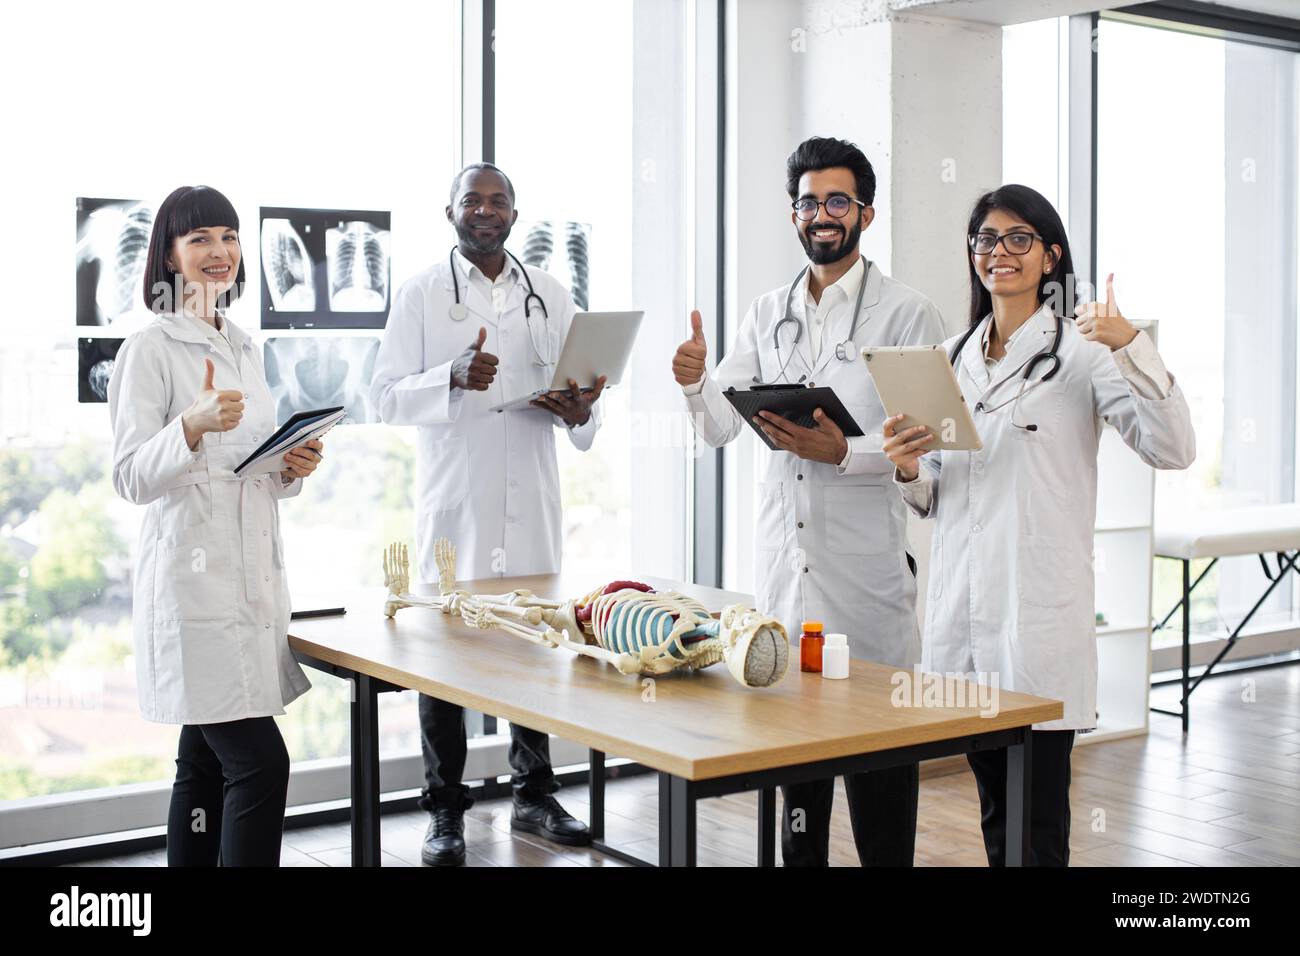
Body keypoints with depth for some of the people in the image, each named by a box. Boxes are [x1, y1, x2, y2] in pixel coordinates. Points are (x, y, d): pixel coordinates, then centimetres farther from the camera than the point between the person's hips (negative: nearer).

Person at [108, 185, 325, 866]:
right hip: (193, 577, -8)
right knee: (260, 763, -12)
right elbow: (131, 479, -12)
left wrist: (293, 469, 3)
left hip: (255, 573, 8)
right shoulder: (150, 349, -6)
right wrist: (193, 425, -28)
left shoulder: (244, 347, 17)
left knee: (206, 765, 11)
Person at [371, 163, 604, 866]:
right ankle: (445, 814, 12)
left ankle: (534, 798, 22)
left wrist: (580, 411, -9)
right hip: (454, 500, -3)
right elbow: (386, 395, -2)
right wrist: (452, 379, -20)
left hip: (531, 500, 3)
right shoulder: (421, 295, 4)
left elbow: (580, 391, 15)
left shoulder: (550, 296, 13)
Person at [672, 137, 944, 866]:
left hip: (867, 556, -5)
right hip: (785, 553, 5)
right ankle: (800, 856, 25)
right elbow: (721, 425, 9)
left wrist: (845, 452, -23)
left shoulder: (906, 313, -2)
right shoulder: (769, 314, 13)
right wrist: (695, 381, -12)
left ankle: (887, 858, 13)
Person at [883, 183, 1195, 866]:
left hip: (1040, 608, -6)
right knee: (994, 815, 15)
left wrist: (1132, 346, -22)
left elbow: (1172, 449, -13)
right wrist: (907, 469, -2)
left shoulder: (1081, 349, -2)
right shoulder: (952, 357, 15)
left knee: (1039, 825, -2)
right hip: (961, 605, 6)